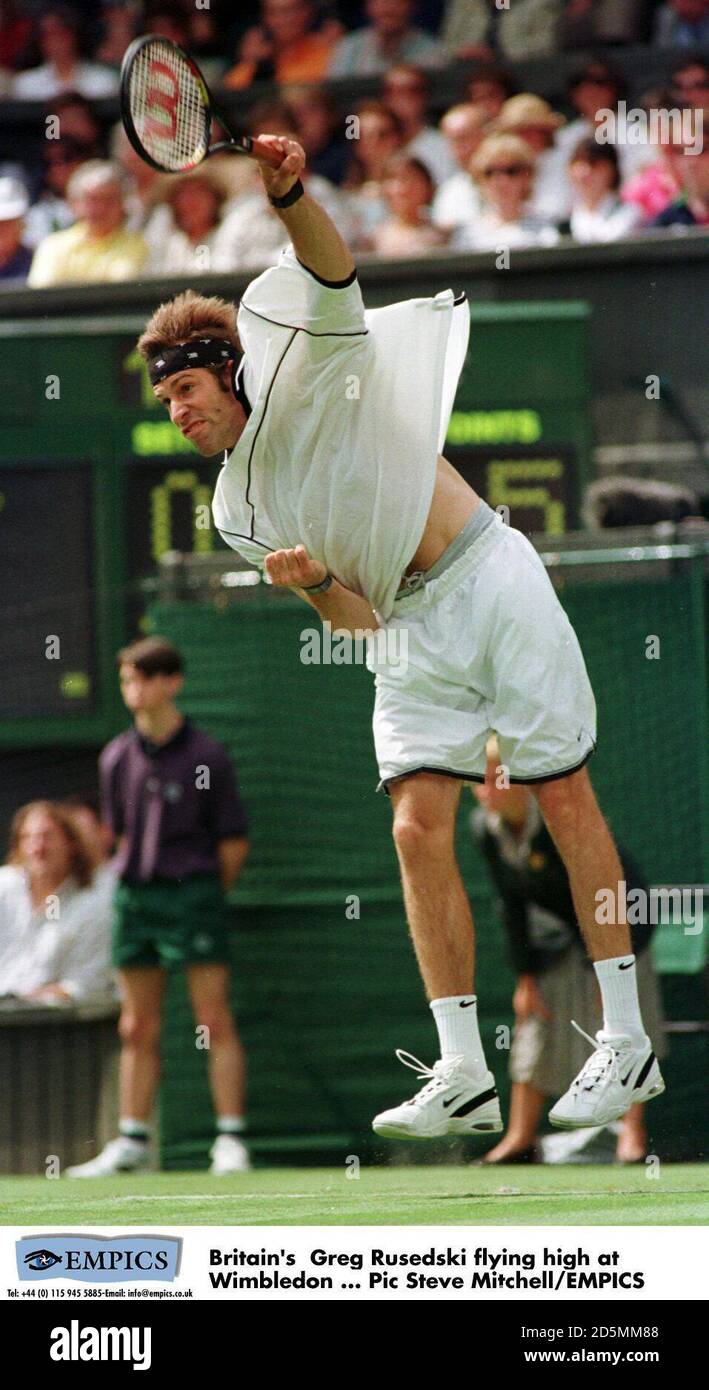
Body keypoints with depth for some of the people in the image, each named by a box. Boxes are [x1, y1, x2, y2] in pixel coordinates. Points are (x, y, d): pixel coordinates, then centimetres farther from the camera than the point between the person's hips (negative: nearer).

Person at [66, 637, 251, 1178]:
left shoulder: (206, 757, -7)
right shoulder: (117, 758, 7)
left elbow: (235, 843, -2)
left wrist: (201, 895, 5)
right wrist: (138, 883, 14)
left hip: (194, 893, -5)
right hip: (136, 893, 5)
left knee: (214, 1020, -6)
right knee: (138, 1027, 7)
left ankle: (231, 1139, -5)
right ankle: (132, 1142, 11)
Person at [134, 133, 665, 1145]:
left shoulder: (303, 372, -4)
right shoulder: (237, 512, 9)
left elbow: (332, 275, -23)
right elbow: (356, 620, 9)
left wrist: (290, 196, -42)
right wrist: (313, 583, -14)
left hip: (490, 579, -5)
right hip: (407, 630, 5)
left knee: (566, 803, -3)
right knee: (420, 829, -8)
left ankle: (626, 1041, 1)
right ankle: (462, 1074, -10)